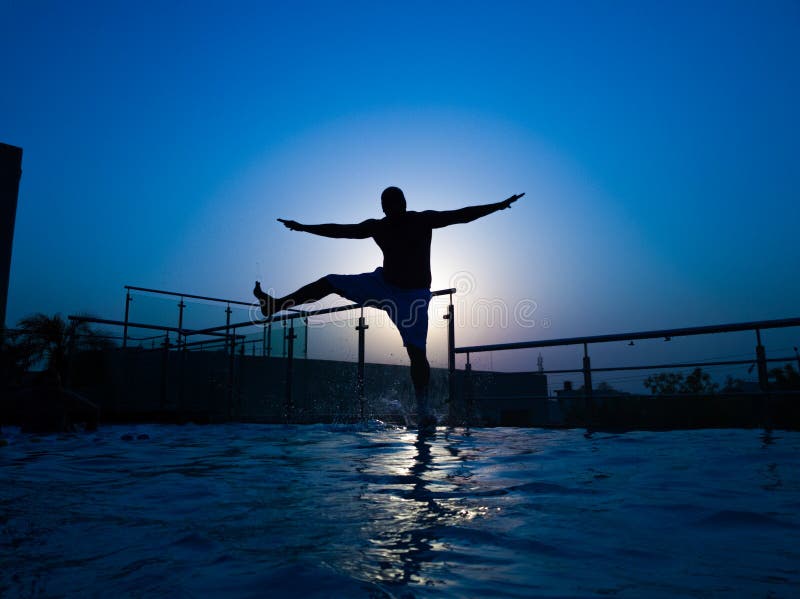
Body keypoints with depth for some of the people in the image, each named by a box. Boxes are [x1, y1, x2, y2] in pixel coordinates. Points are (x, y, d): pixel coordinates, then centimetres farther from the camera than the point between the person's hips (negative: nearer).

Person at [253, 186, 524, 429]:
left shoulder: (424, 220, -11)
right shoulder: (376, 227, 0)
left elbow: (462, 215, -17)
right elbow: (339, 230, 7)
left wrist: (500, 205, -24)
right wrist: (303, 227, 11)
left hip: (414, 294, -5)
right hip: (383, 284, 5)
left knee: (416, 351, -15)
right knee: (329, 282, 2)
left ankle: (423, 410, -8)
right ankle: (274, 305, 12)